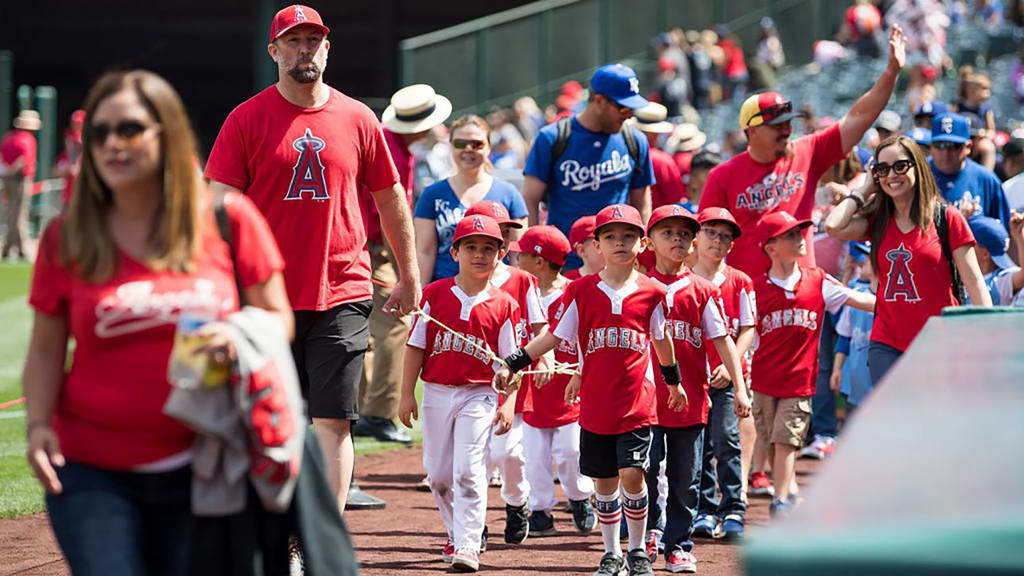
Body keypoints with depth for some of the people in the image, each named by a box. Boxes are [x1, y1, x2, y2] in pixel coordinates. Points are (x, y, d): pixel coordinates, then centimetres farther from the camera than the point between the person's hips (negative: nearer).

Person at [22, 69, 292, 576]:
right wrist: (39, 424, -9)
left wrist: (240, 339, -15)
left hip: (198, 472, 0)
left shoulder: (227, 220, 1)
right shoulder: (65, 240, 3)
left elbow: (278, 318, 7)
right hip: (93, 473, 0)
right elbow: (46, 350, 8)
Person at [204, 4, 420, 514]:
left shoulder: (357, 120, 7)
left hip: (342, 297, 1)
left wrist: (409, 276, 19)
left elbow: (390, 199, 16)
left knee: (333, 422, -5)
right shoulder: (247, 119, 1)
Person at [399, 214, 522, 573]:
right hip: (437, 392, 2)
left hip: (479, 395, -2)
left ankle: (467, 546, -10)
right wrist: (407, 394, -1)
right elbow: (415, 347, 3)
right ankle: (457, 533, 30)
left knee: (468, 471, -12)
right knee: (438, 473, 9)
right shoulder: (434, 294, 1)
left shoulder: (503, 305, -1)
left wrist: (507, 404, -7)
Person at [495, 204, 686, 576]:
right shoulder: (582, 290, 1)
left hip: (637, 403, -1)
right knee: (604, 482, 8)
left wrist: (673, 381, 29)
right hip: (595, 403, 1)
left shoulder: (651, 293, 2)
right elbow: (554, 336, 4)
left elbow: (661, 339, 17)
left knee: (632, 475, -11)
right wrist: (512, 364, -4)